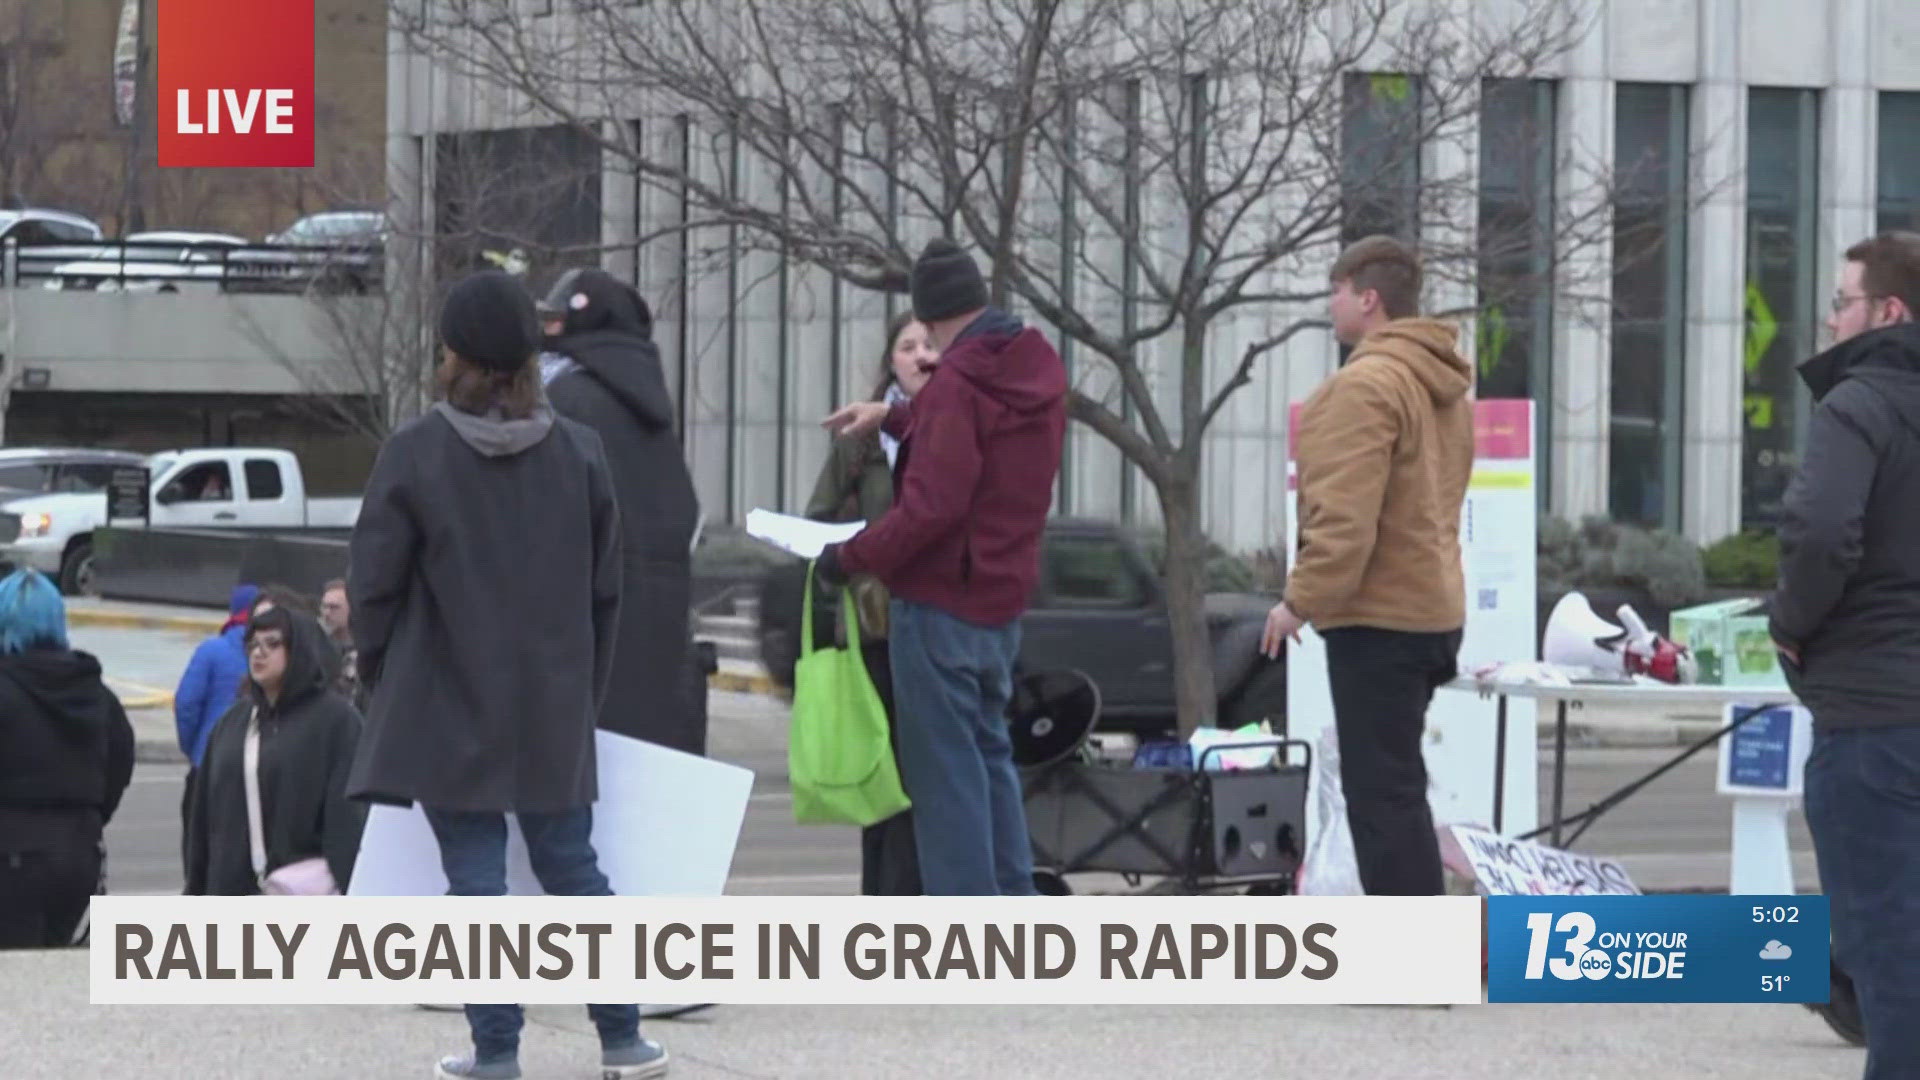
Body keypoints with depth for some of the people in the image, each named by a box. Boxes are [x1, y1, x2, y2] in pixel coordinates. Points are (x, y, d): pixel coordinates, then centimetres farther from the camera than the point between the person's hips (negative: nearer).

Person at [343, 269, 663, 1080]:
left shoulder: (414, 452, -11)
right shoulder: (578, 451, 0)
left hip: (450, 708, -3)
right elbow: (606, 587, 6)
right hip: (555, 708, 3)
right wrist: (585, 690, 16)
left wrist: (383, 677, 10)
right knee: (571, 867, 13)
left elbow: (373, 583, -7)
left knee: (475, 877, 1)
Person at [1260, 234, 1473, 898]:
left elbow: (1344, 515, -23)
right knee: (1392, 785, 18)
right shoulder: (1442, 387, 15)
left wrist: (1302, 600, -15)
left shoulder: (1366, 385, -17)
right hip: (1430, 608, 10)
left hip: (1377, 618, -10)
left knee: (1381, 789, -8)